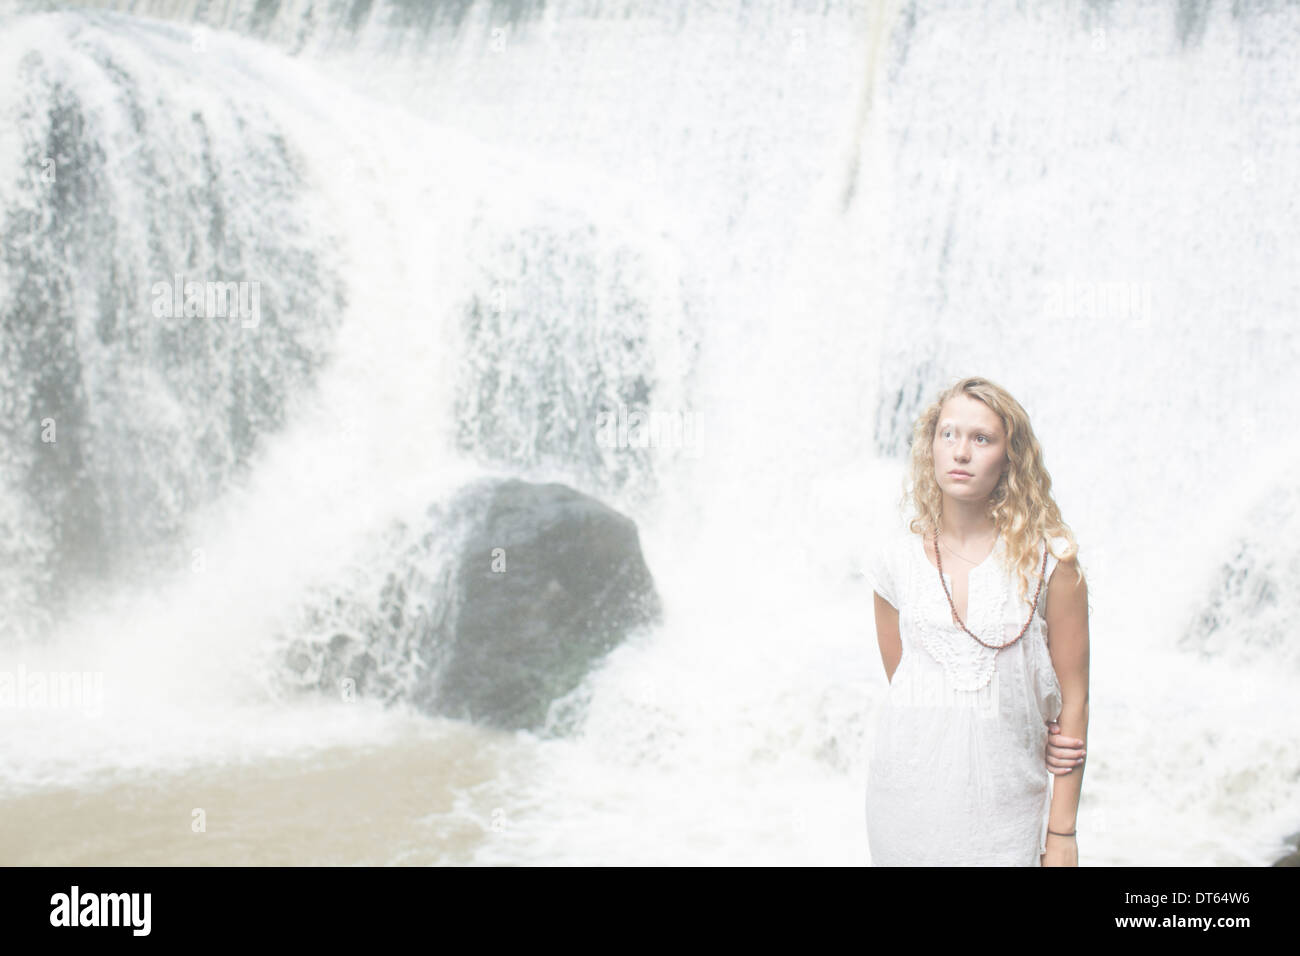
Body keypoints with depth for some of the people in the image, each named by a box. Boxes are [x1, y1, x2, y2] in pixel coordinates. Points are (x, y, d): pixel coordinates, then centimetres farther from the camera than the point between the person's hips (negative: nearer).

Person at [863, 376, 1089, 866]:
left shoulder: (1047, 558, -6)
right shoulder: (896, 556, 1)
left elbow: (1073, 700, -4)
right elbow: (900, 680, 10)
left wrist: (1061, 834, -6)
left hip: (1004, 809, -2)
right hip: (909, 797, 2)